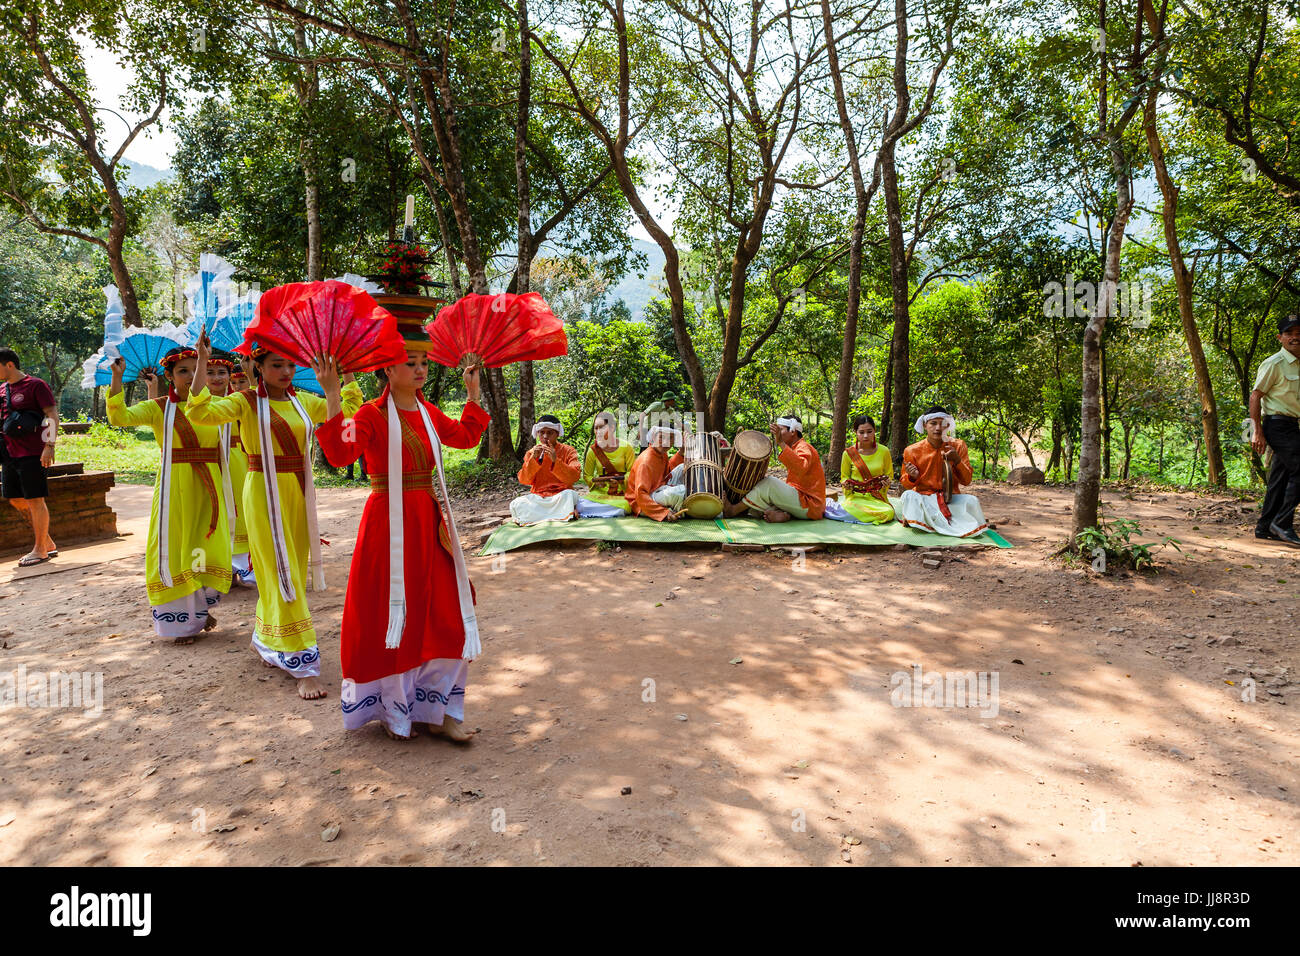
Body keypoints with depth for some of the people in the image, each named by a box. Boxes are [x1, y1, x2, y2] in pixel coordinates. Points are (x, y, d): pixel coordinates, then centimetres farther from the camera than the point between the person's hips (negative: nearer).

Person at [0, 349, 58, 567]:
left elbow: (53, 415, -13)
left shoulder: (35, 385, -7)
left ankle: (40, 550, 5)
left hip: (31, 453, -8)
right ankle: (48, 544, 20)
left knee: (35, 500, -3)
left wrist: (50, 446, -22)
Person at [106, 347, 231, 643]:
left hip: (208, 488, 3)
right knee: (173, 551, 0)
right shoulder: (159, 408, 0)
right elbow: (120, 417, -17)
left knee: (209, 549, 6)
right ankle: (181, 620, 13)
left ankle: (200, 608, 28)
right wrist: (117, 379, -23)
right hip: (174, 488, -3)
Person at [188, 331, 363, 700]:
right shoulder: (247, 402, -4)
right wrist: (201, 364, -23)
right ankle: (303, 667, -3)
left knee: (292, 573, 13)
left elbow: (349, 408, 13)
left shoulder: (303, 402, 9)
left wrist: (348, 369, 9)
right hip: (264, 494, -5)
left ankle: (267, 643, 36)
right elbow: (199, 413, -17)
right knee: (281, 576, -5)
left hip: (300, 494, 5)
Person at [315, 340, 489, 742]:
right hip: (390, 524, -6)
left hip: (430, 523, 7)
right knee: (393, 616, 3)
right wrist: (333, 397, -32)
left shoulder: (429, 413, 11)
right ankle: (393, 711, 24)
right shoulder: (372, 415, -9)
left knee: (445, 615, 6)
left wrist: (473, 393, 26)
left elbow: (465, 436, 28)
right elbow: (341, 453, -27)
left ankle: (437, 710, 20)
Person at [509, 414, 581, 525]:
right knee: (516, 504, -26)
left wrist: (555, 460, -22)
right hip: (537, 497, 3)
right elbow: (523, 480, -1)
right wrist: (534, 459, -14)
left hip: (560, 495, -3)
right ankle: (565, 513, -23)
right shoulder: (532, 452, 8)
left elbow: (574, 477, -12)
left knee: (569, 495, -36)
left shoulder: (568, 451, 2)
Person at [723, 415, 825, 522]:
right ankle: (780, 513, -22)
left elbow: (801, 469, -35)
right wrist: (778, 483, 6)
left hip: (810, 505, -10)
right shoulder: (795, 448, 23)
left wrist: (781, 443, -38)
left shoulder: (804, 448, -10)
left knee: (769, 483, -20)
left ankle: (733, 510, -13)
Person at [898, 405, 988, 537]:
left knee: (971, 501, -28)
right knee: (908, 496, -32)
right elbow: (906, 485, 5)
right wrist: (912, 477, -20)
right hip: (923, 496, -1)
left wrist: (957, 461, -20)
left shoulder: (958, 446, 0)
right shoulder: (912, 451, -3)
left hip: (950, 498, 1)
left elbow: (966, 480, -2)